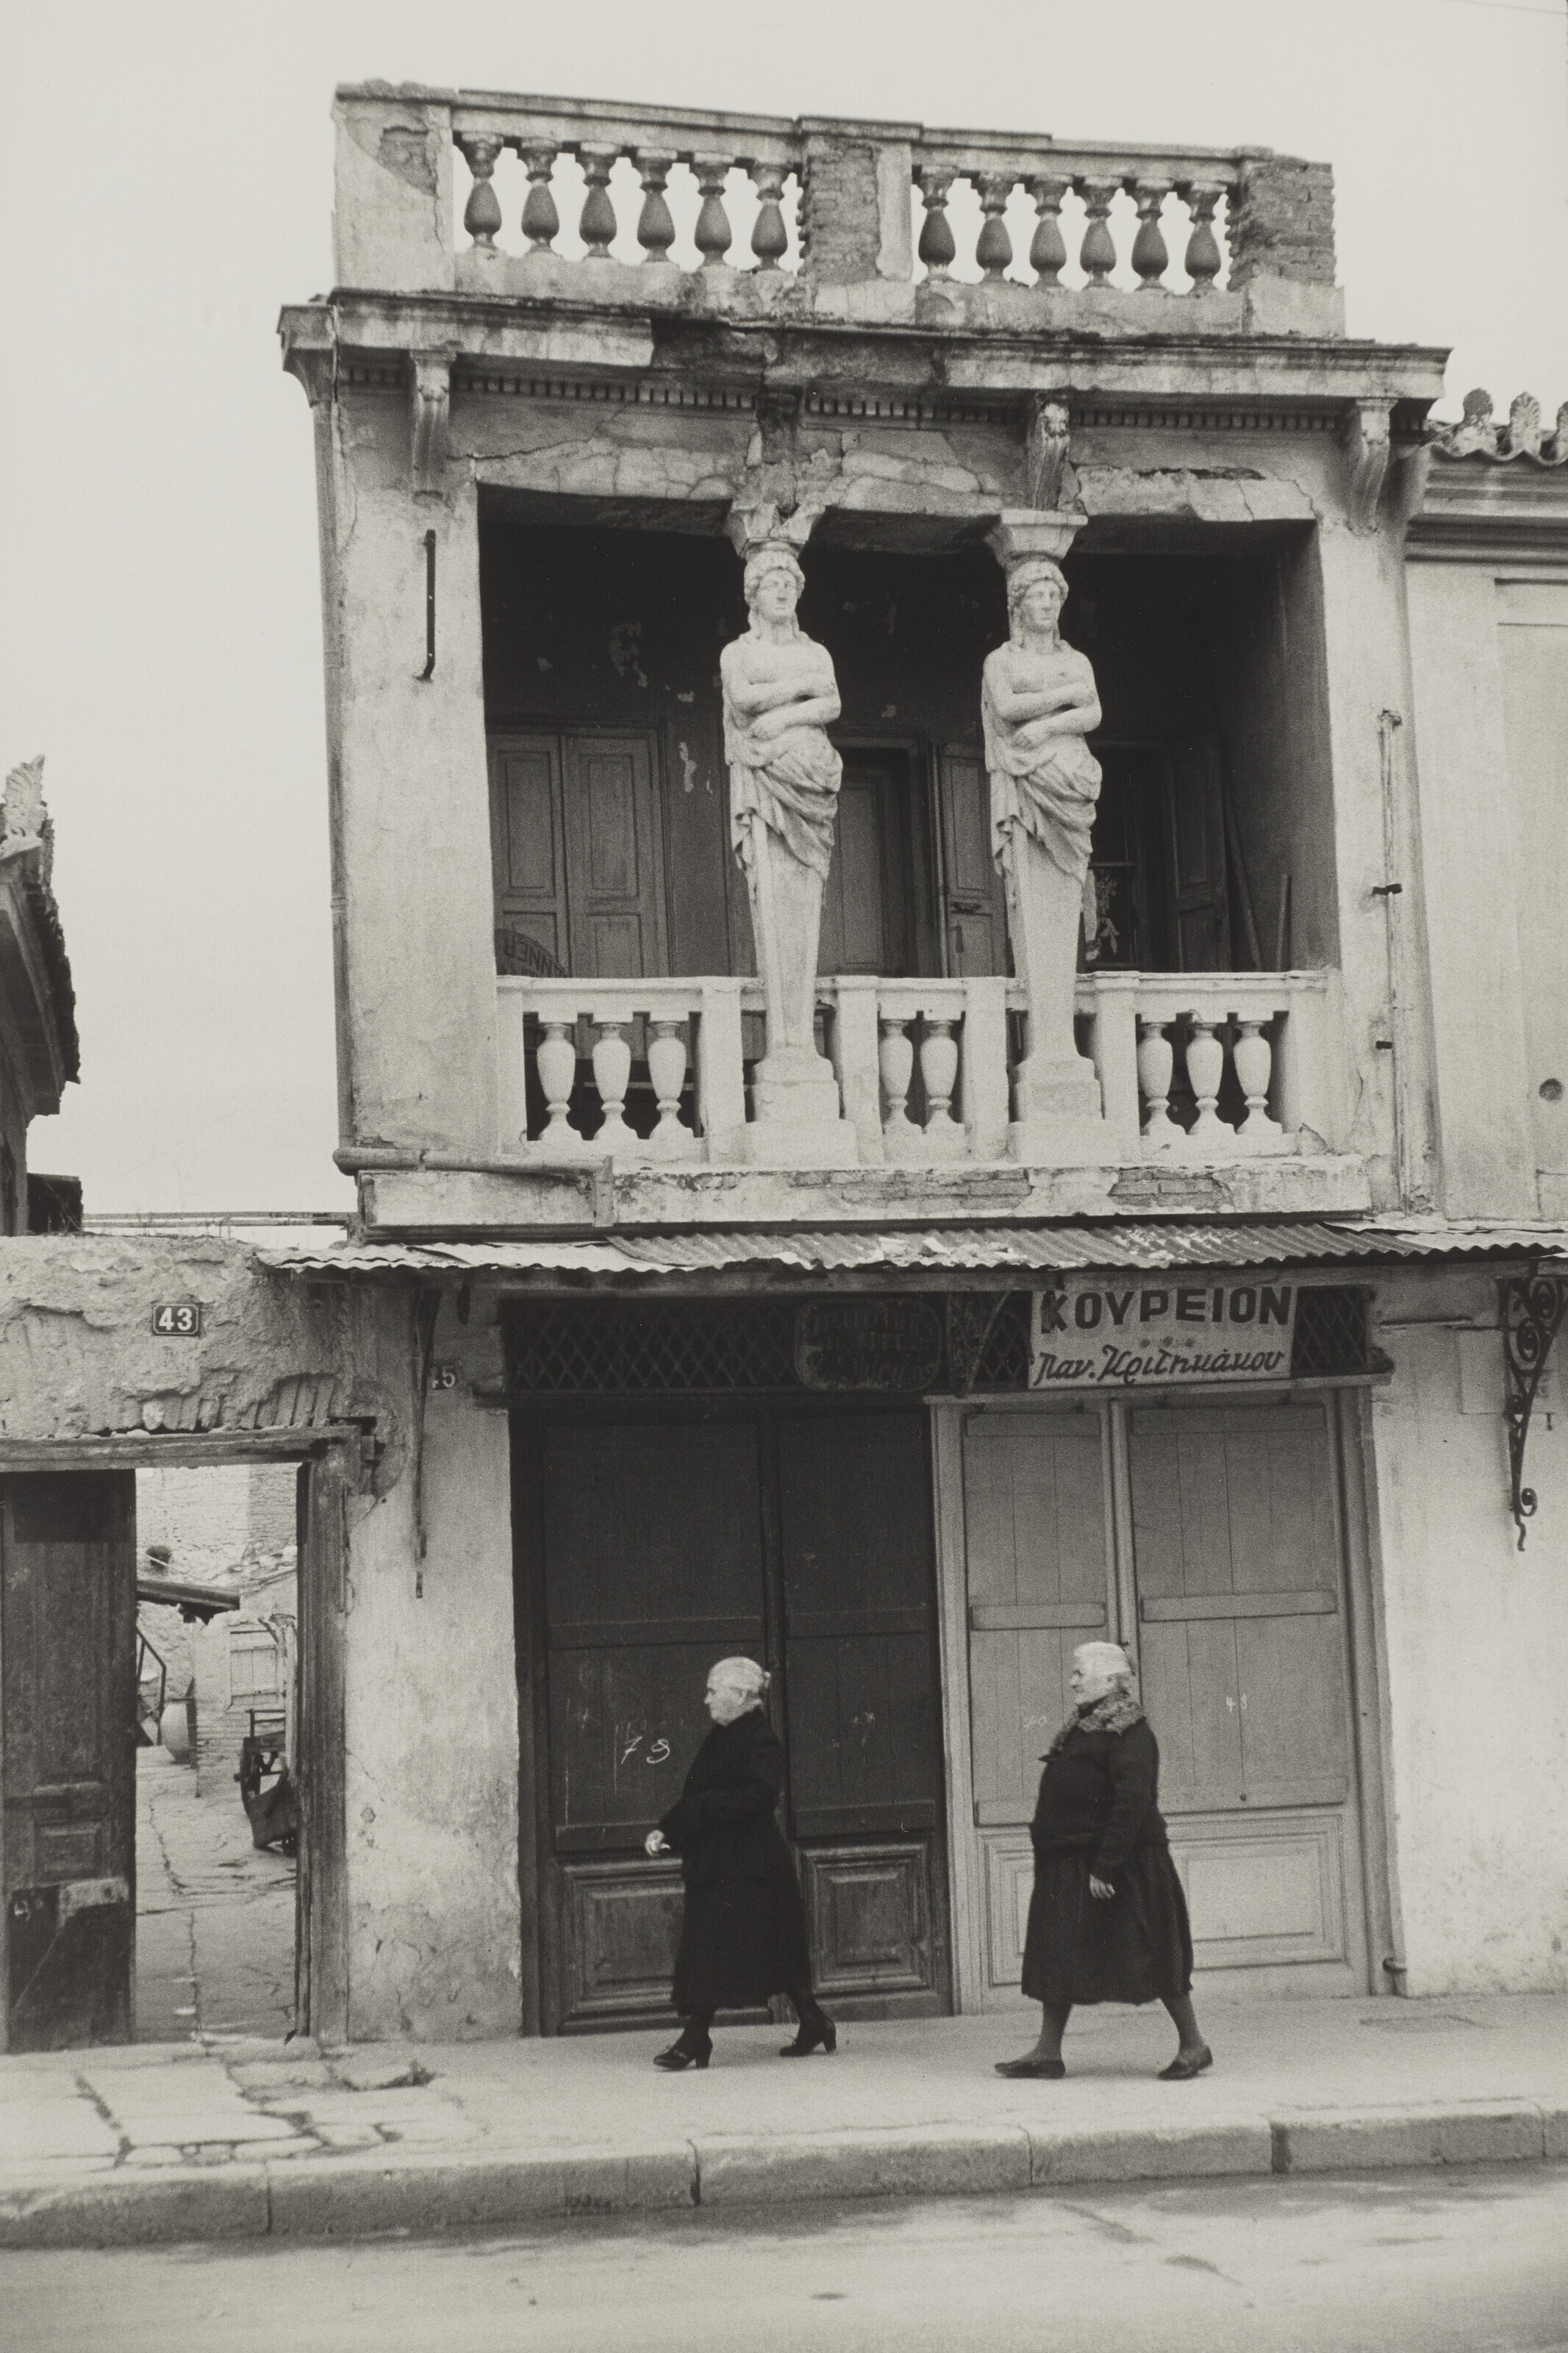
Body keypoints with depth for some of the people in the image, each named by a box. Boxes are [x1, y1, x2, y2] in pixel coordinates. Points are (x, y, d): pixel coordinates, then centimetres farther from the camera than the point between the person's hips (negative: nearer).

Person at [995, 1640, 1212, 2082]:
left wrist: (1105, 1867, -26)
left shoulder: (1129, 1733, -15)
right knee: (1059, 1955, 8)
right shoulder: (1082, 1727, 14)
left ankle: (1193, 2045, 10)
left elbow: (1133, 1802, -23)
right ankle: (1047, 2052, 13)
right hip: (1069, 1866, 9)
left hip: (1122, 1869, -9)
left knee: (1151, 1957, -2)